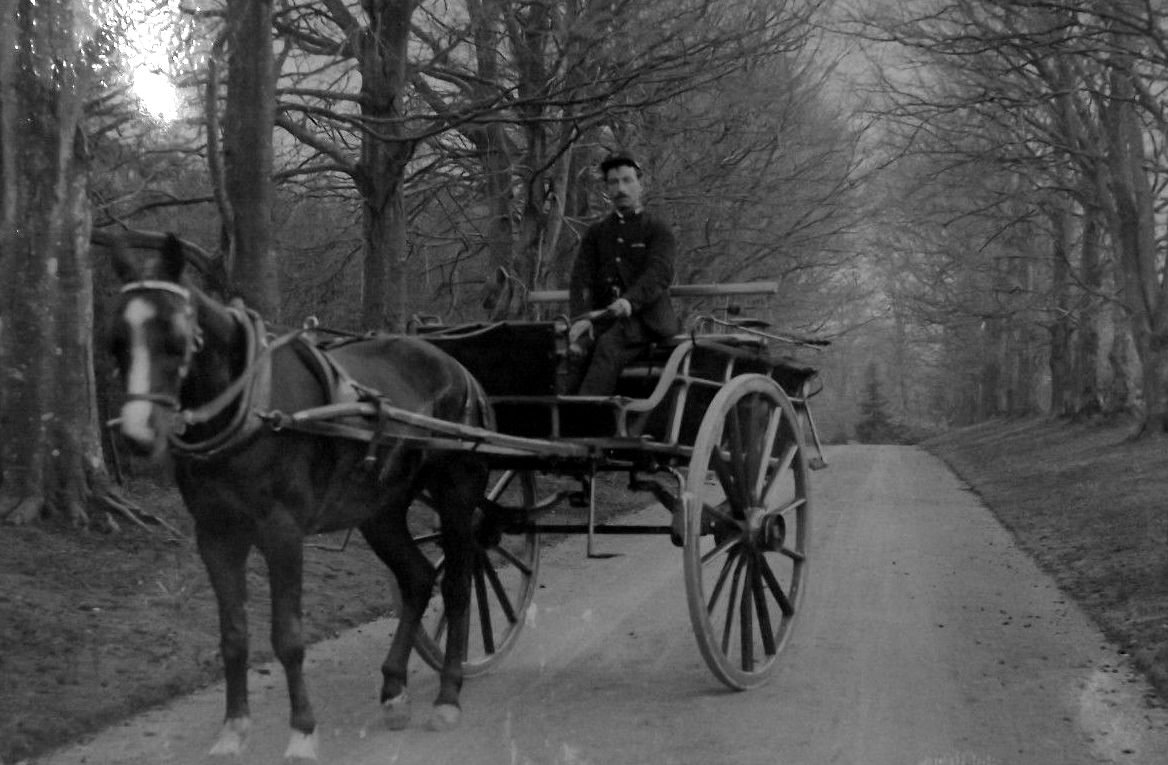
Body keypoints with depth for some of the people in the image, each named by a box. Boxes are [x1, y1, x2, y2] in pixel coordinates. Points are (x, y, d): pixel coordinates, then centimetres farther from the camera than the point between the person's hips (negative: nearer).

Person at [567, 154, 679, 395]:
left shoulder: (658, 230, 7)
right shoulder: (596, 233, 21)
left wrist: (630, 301, -31)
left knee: (608, 346, -32)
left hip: (647, 316, -4)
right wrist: (582, 318, -13)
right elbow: (581, 278, 8)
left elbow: (659, 274, -10)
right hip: (604, 319, 4)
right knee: (579, 348, -27)